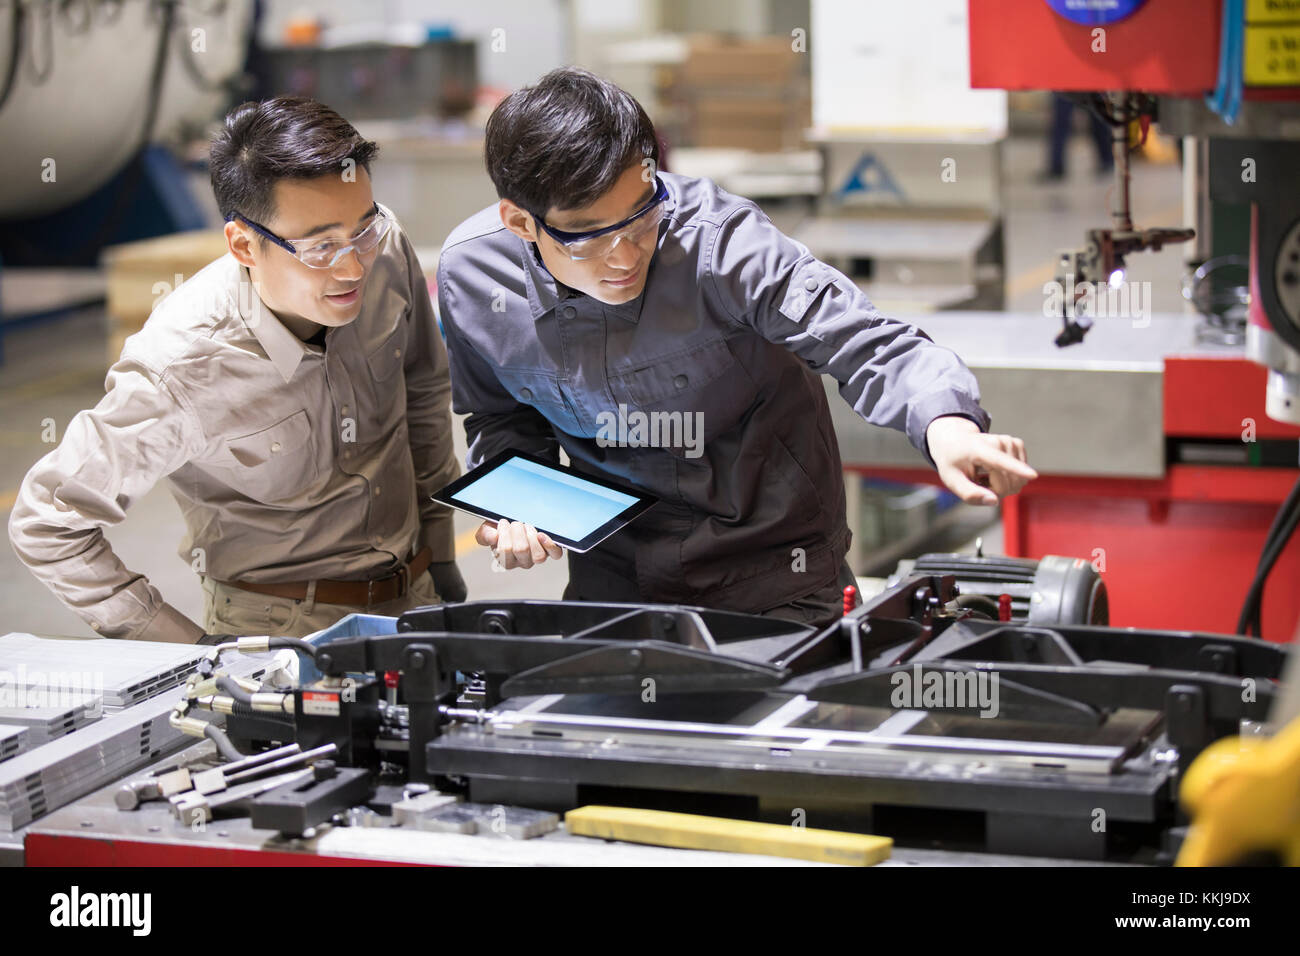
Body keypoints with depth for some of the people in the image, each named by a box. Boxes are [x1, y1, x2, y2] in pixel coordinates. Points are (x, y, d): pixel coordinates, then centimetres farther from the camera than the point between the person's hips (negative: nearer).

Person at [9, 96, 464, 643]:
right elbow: (47, 525, -16)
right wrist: (189, 651, -16)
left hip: (413, 598, 1)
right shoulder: (178, 372, -27)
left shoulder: (386, 252, -10)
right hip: (278, 633, -1)